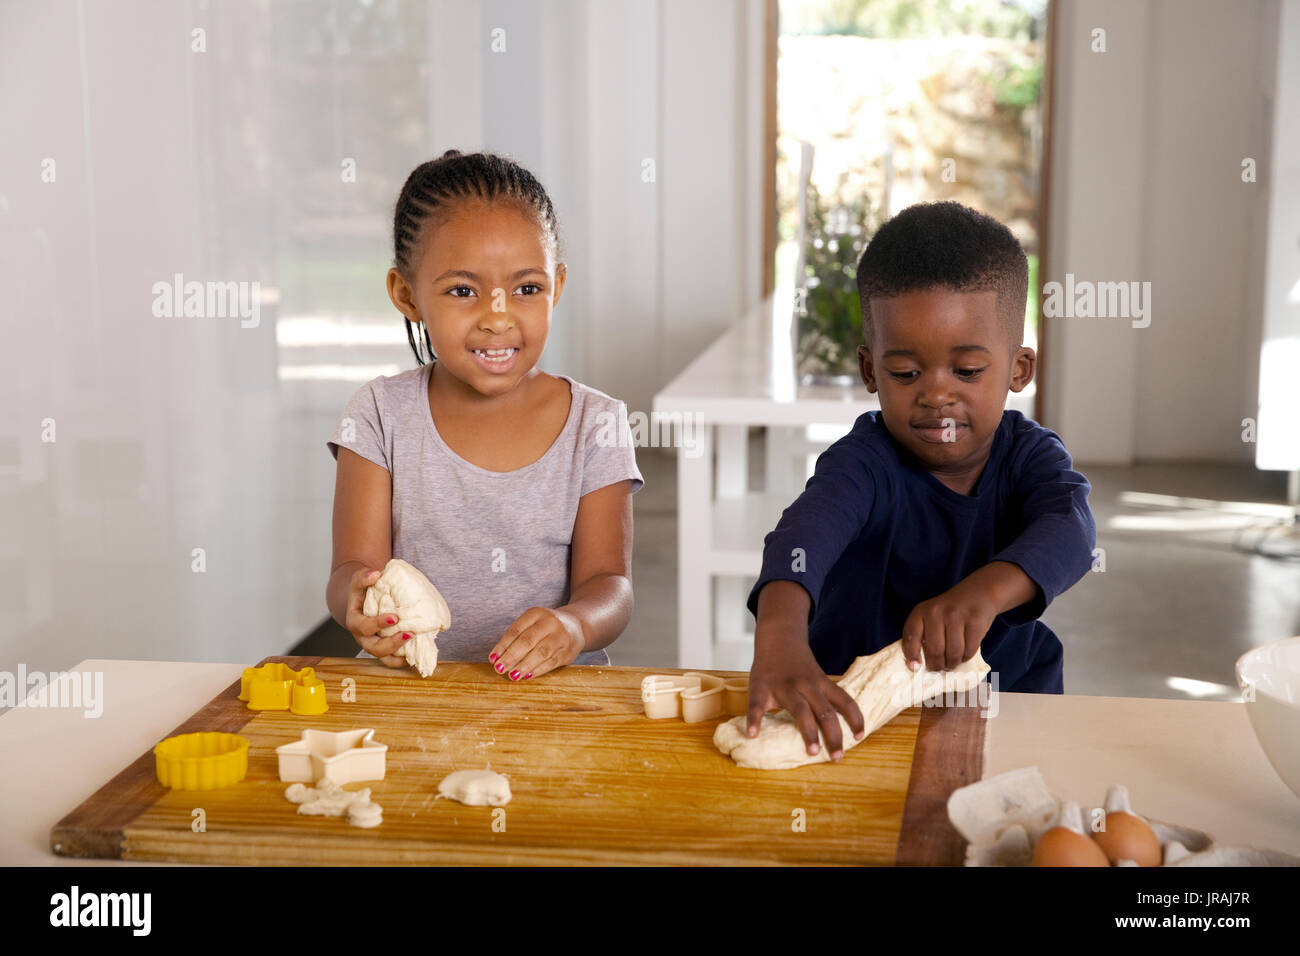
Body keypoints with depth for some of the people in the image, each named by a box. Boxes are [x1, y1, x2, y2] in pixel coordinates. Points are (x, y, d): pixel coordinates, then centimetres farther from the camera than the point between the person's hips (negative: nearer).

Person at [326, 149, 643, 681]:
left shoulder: (594, 425, 3)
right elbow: (352, 568, -1)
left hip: (555, 685, 3)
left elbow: (609, 584, -3)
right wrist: (359, 599, -27)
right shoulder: (382, 414, 4)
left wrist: (573, 625, -27)